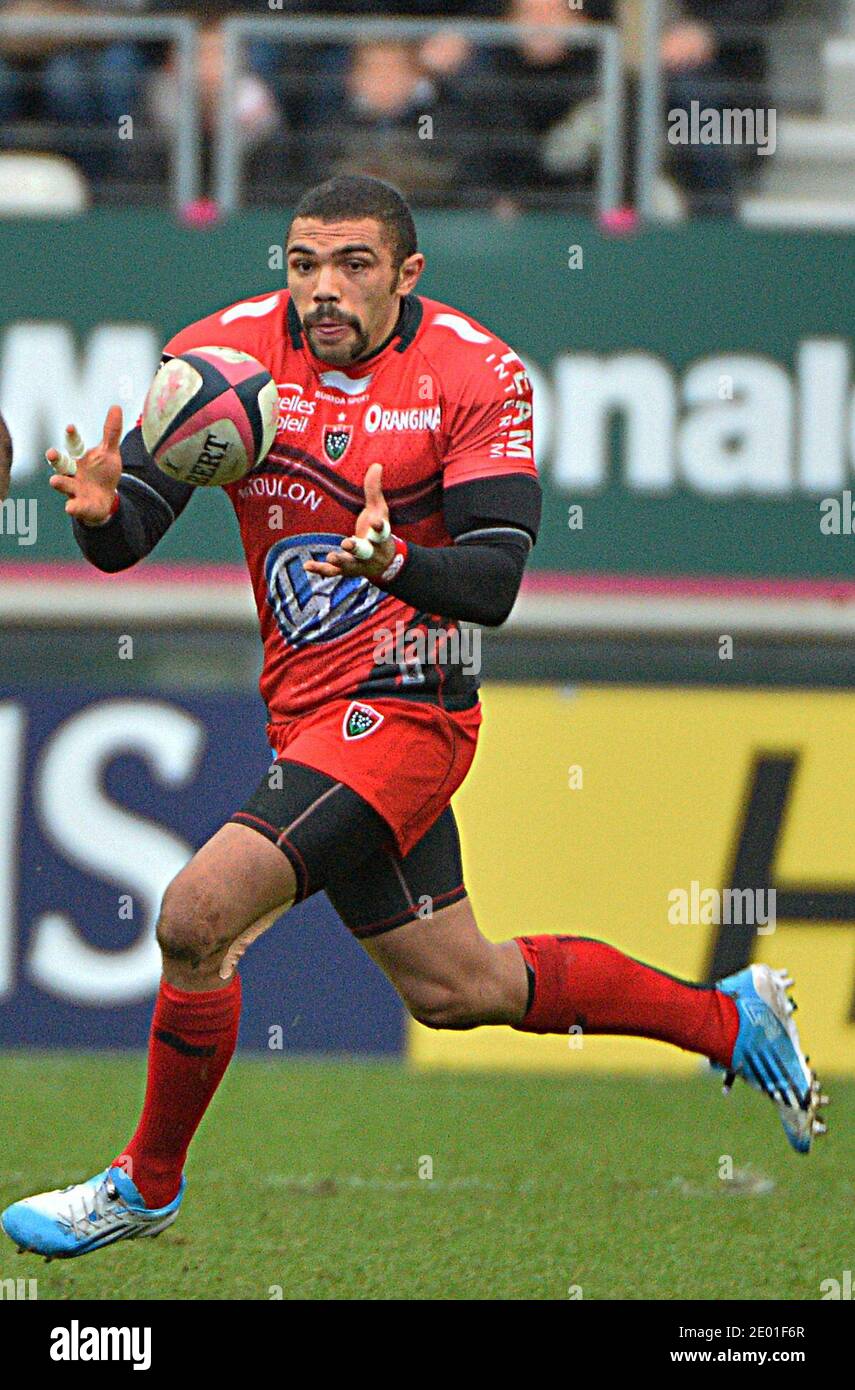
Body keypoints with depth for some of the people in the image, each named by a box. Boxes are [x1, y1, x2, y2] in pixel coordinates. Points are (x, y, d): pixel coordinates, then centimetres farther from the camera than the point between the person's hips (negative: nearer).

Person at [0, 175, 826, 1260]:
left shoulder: (476, 375, -12)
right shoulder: (226, 352, -3)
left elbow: (493, 580, -17)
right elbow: (125, 543, -6)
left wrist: (394, 562, -37)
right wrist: (100, 507, -30)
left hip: (401, 709, -6)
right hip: (308, 712, 6)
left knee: (197, 916, -19)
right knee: (456, 990, 18)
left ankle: (147, 1182, 2)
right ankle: (727, 1019, 37)